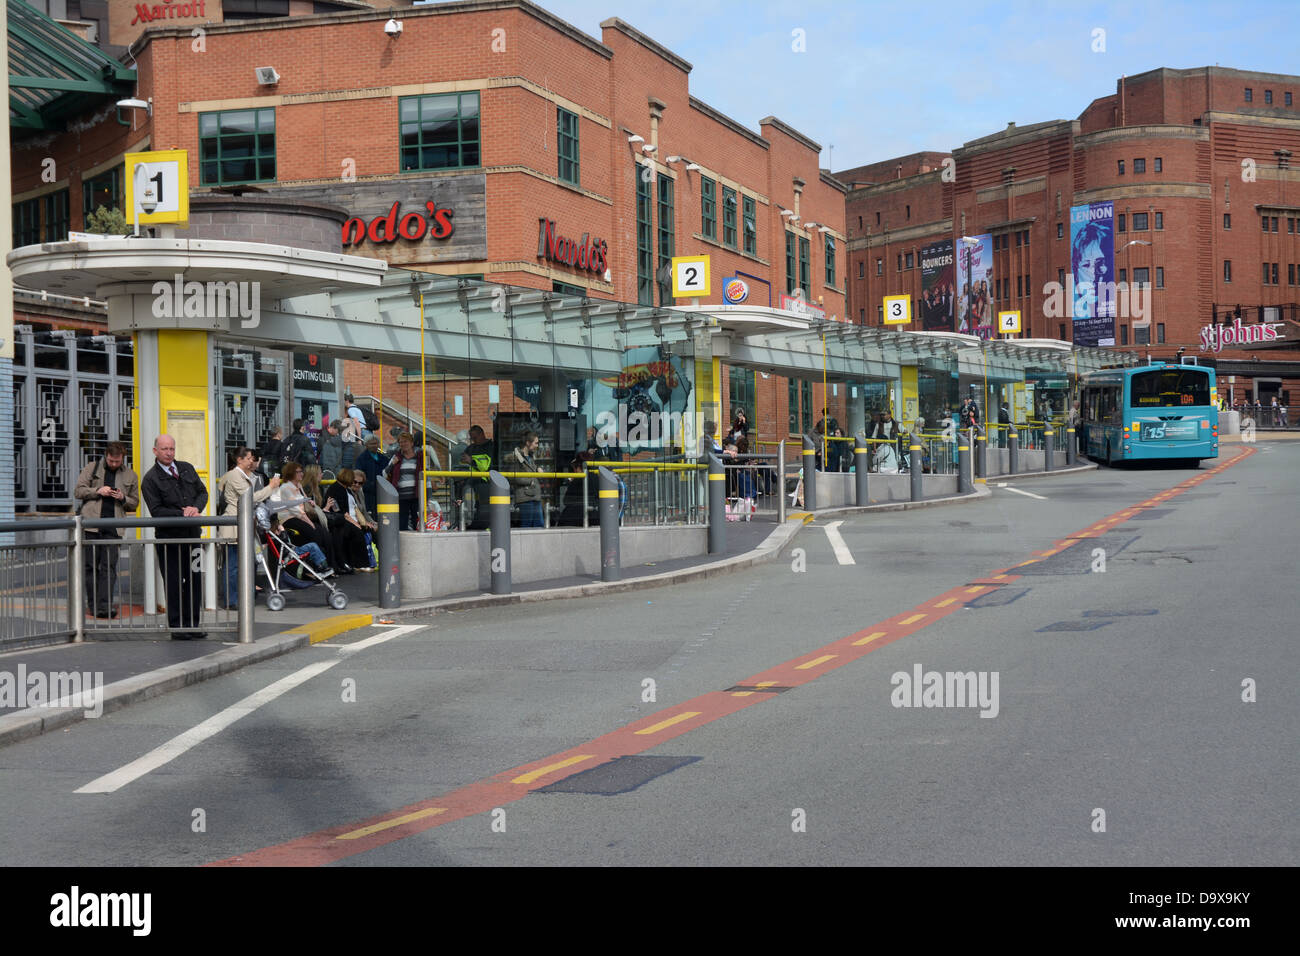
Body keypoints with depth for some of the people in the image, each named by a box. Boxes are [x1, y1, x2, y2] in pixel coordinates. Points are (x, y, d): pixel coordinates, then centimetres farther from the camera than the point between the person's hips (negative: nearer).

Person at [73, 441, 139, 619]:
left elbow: (134, 503, 18)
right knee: (90, 565, 2)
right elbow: (77, 491, 6)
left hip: (113, 528, 0)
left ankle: (104, 605, -10)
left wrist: (123, 498, -3)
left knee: (109, 567, -6)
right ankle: (92, 604, 10)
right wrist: (98, 491, -8)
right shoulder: (92, 468, 10)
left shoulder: (130, 476, 14)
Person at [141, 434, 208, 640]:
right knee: (174, 583, 0)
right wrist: (182, 513, -19)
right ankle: (177, 627, 6)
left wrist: (196, 508, -8)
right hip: (169, 538, -5)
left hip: (191, 535, 5)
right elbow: (156, 511, -12)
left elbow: (202, 492, 13)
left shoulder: (187, 468, 10)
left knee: (195, 580, 7)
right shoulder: (150, 479, -7)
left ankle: (191, 624, 15)